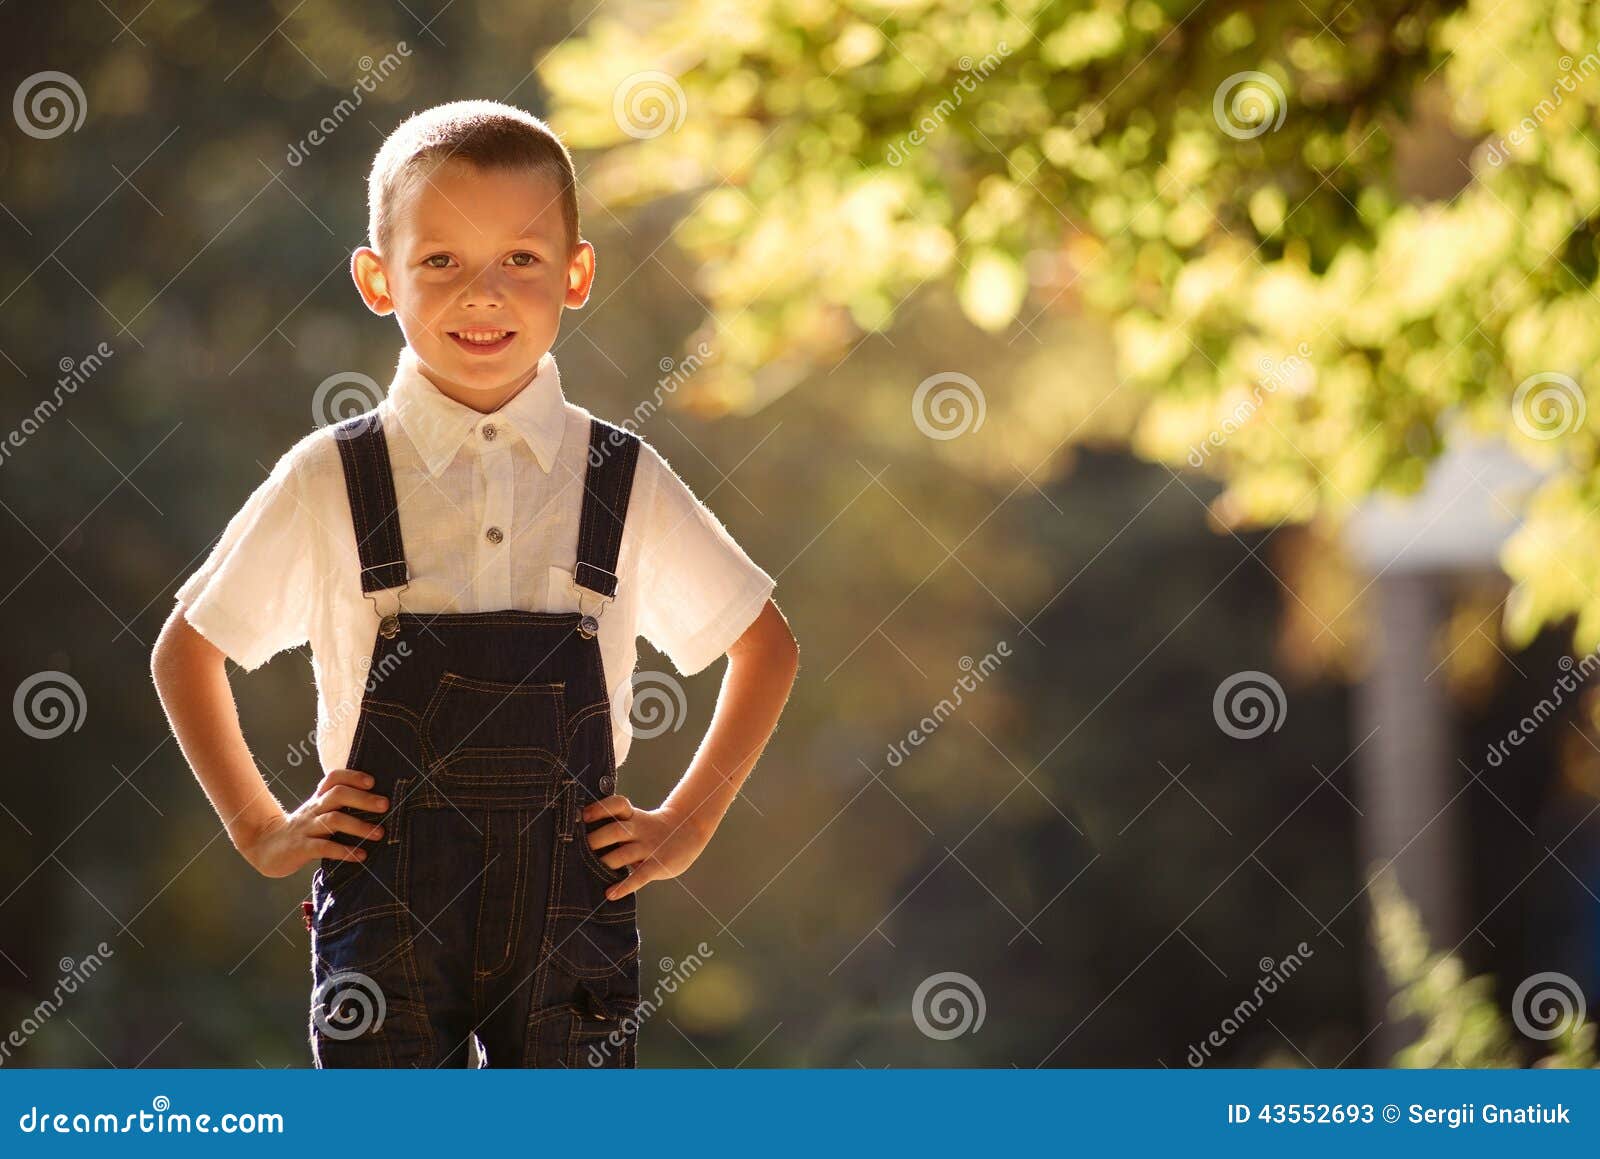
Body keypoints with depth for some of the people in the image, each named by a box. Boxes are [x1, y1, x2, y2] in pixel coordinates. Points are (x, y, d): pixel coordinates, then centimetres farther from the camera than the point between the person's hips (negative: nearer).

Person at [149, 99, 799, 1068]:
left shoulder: (623, 483, 4)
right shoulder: (329, 484, 1)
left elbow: (768, 646, 17)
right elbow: (188, 652, 14)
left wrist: (688, 825, 11)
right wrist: (261, 831, 9)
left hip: (572, 905, 1)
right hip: (387, 905, -1)